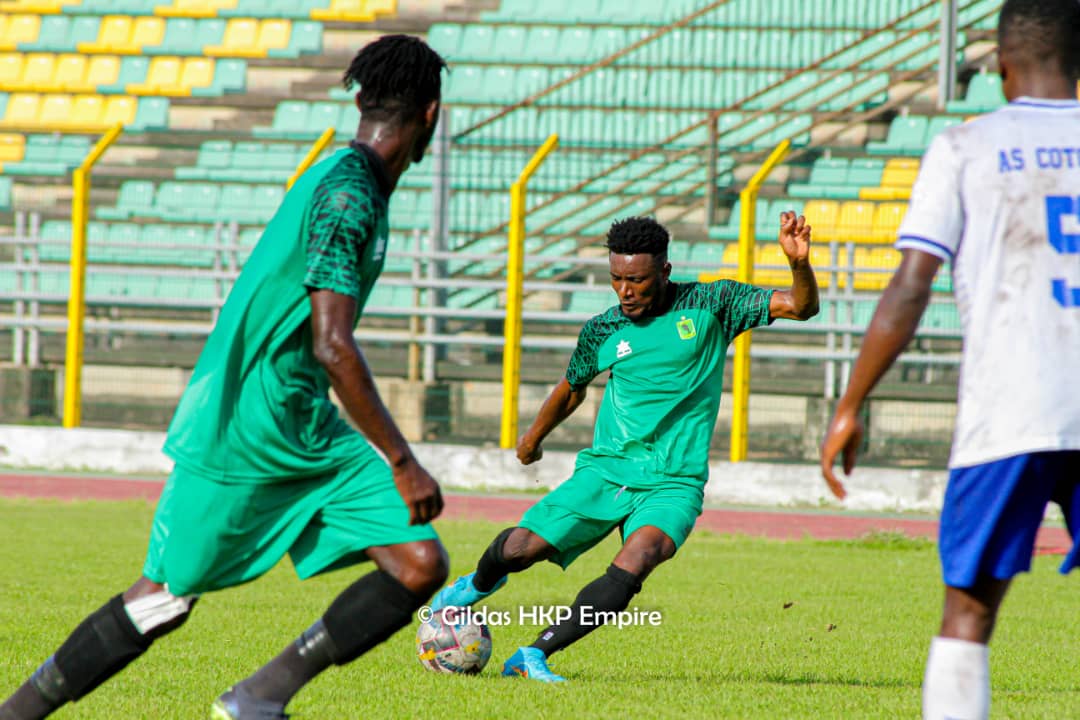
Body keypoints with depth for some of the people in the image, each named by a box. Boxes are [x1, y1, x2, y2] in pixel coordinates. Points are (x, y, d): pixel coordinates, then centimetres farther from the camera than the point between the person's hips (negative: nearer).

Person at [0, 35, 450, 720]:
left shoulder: (354, 186, 12)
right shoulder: (346, 195, -20)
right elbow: (332, 346, -27)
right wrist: (403, 464, -24)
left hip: (311, 433, 9)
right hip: (241, 435, -9)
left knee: (421, 566, -5)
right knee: (166, 599, 1)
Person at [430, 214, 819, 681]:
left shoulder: (710, 306, -3)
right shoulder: (604, 330, 4)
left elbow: (800, 307, -10)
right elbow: (573, 386, 25)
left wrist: (799, 265, -30)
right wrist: (534, 436, 37)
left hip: (674, 483, -3)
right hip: (605, 469, 3)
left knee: (634, 563, -31)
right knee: (520, 549, -9)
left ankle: (534, 655, -24)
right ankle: (480, 583, 30)